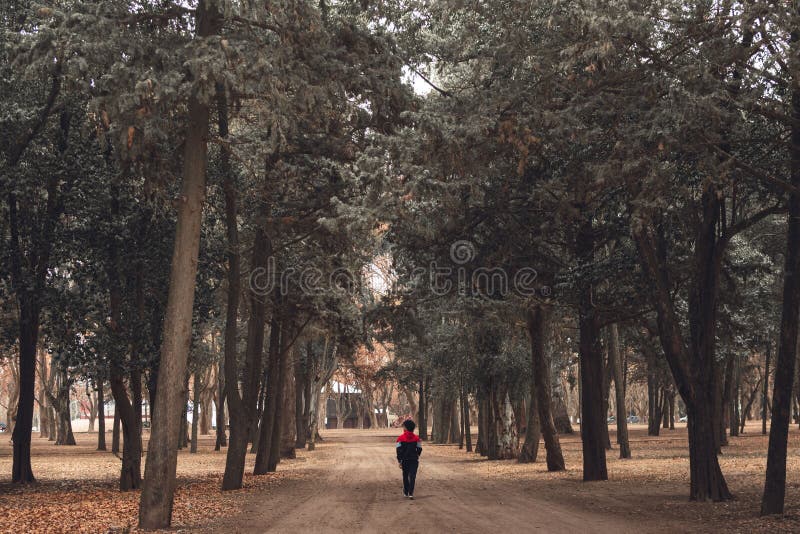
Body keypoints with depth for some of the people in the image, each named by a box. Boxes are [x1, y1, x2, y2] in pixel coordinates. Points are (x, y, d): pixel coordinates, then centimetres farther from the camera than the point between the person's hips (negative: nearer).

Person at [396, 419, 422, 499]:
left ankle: (406, 493, 22)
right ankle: (411, 493, -13)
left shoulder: (401, 438, -5)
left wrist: (399, 461, -3)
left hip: (404, 460, 0)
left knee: (405, 476, 14)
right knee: (412, 476, -2)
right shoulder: (416, 438, -1)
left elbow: (399, 450, -7)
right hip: (414, 460, 0)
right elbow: (419, 449, 3)